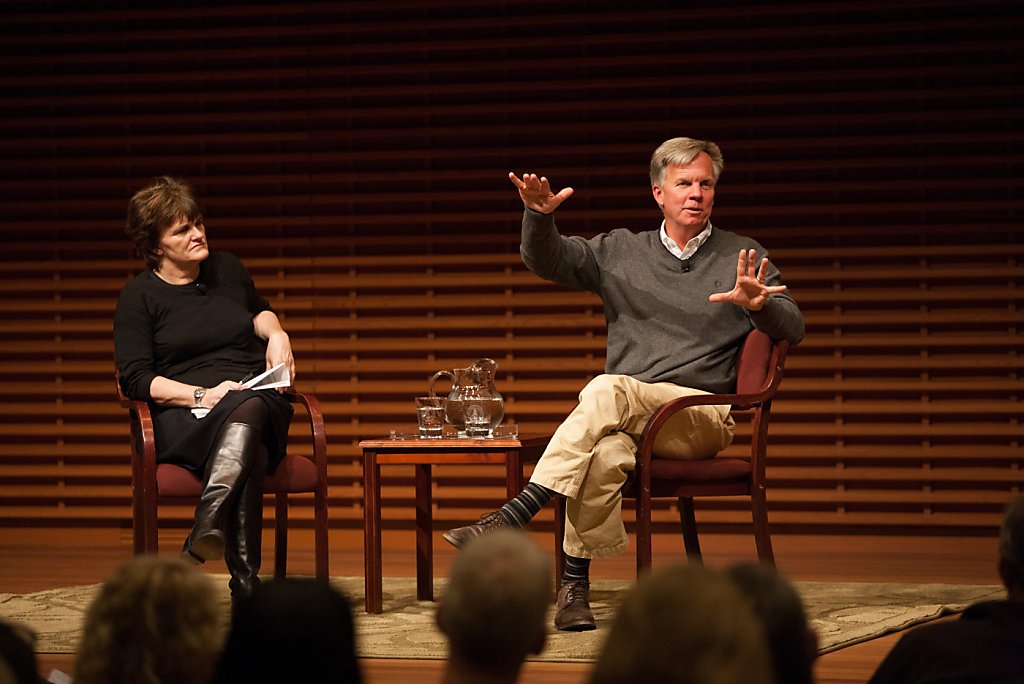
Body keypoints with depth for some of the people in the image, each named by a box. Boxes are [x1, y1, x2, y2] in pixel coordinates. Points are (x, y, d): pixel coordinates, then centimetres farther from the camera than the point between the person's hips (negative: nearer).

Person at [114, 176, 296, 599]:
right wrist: (203, 396, -17)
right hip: (184, 421, -3)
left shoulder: (227, 268, 17)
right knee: (249, 453, -40)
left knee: (248, 409, -39)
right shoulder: (139, 295, 4)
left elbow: (258, 310, 40)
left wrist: (276, 334, 15)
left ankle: (209, 524, -60)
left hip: (258, 401, 3)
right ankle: (244, 580, -53)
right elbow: (135, 380, -4)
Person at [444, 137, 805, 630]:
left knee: (607, 391, -34)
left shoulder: (742, 258, 11)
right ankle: (574, 586, -37)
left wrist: (759, 305, -22)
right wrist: (540, 216, -13)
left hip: (701, 417, -2)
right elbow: (546, 260, 9)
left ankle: (513, 516, -39)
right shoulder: (621, 252, 18)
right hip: (624, 419, 2)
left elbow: (792, 328, 1)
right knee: (604, 454, -37)